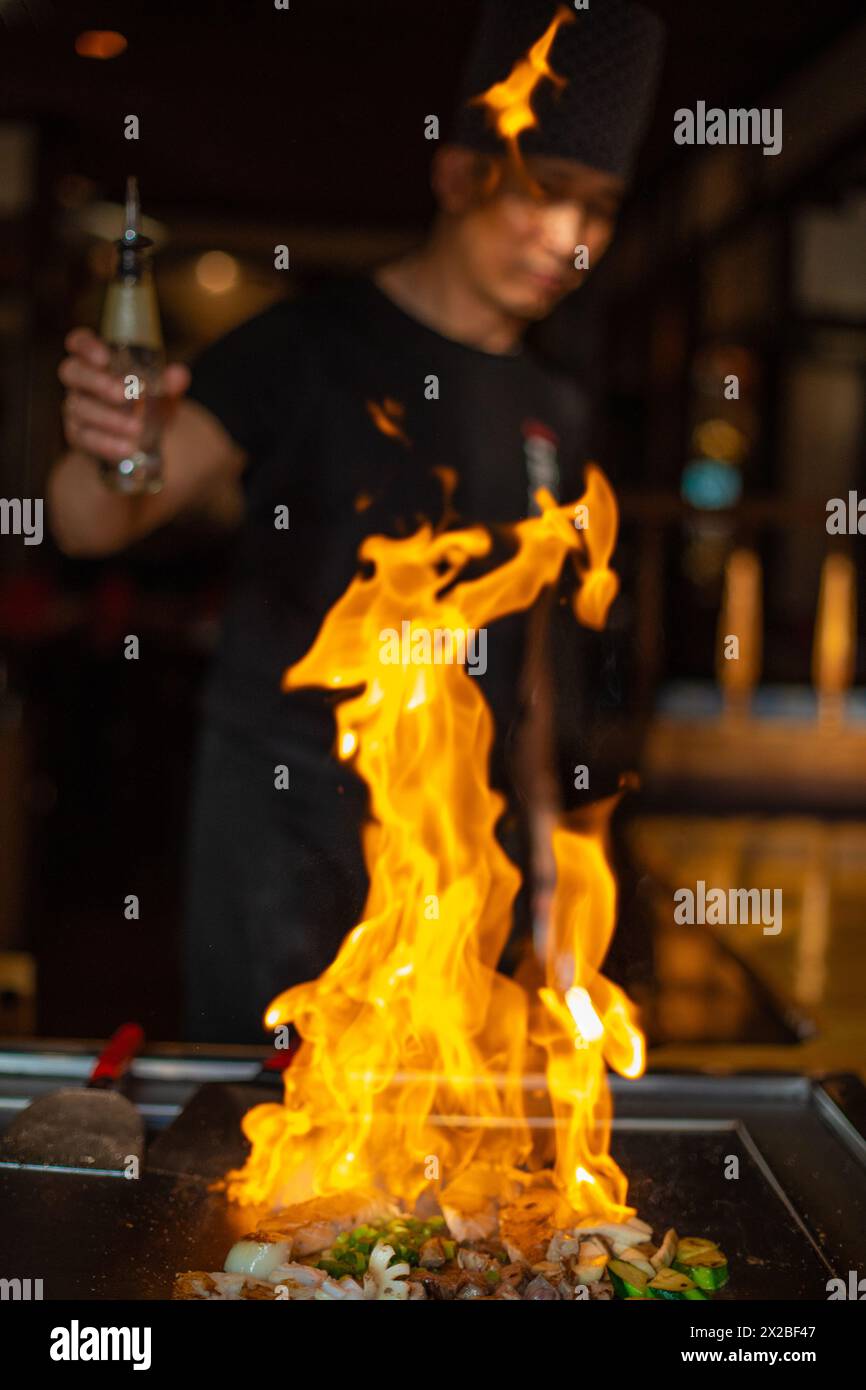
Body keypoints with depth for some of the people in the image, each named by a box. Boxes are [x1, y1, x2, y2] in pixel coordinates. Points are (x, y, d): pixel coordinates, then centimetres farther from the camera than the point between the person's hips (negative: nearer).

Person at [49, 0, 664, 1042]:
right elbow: (91, 527, -14)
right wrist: (103, 451, -36)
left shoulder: (552, 413, 10)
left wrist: (539, 818, 15)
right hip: (288, 826, -5)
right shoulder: (312, 345, -8)